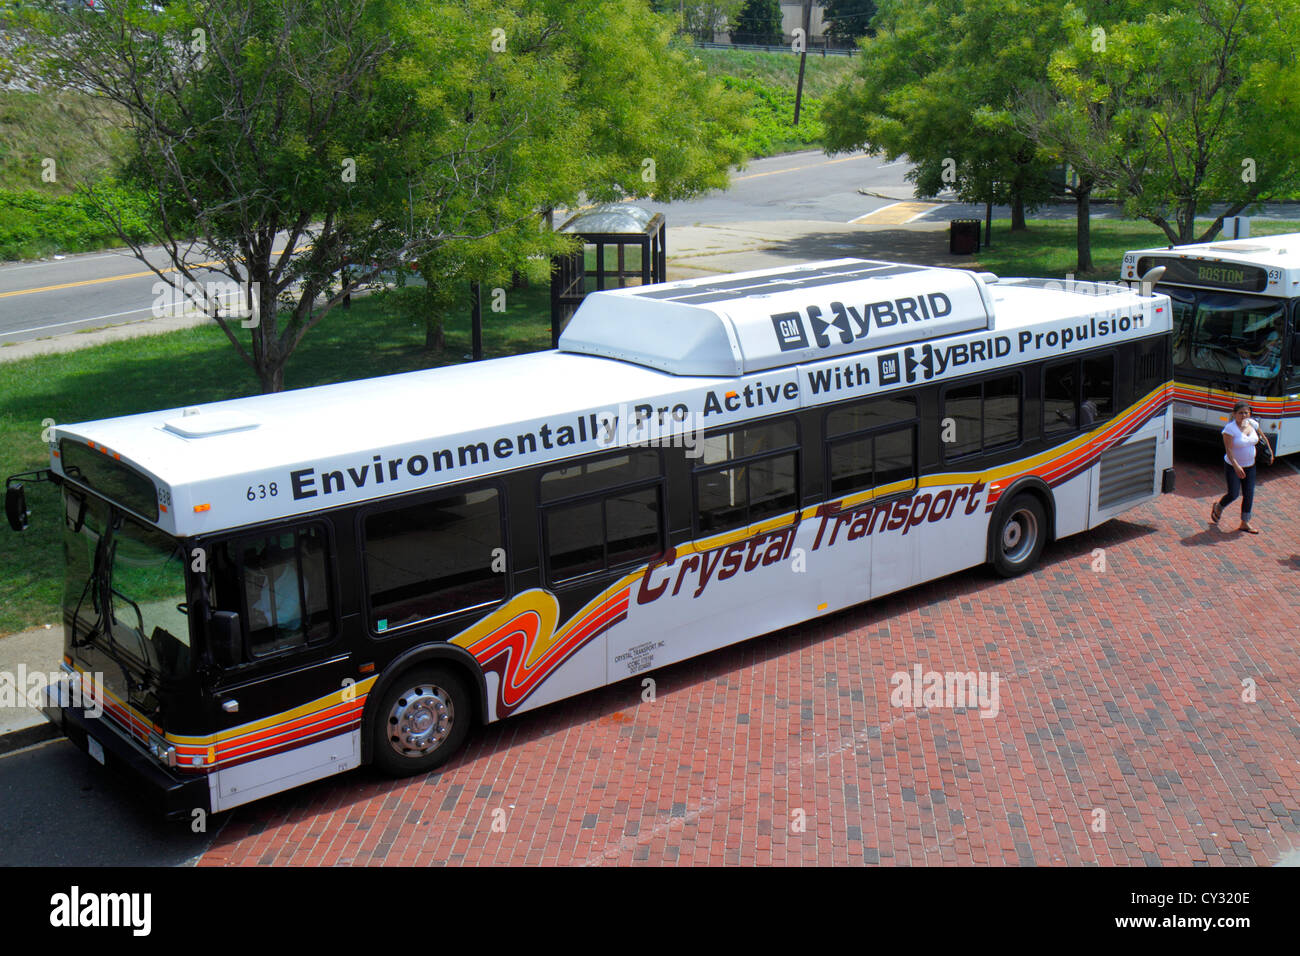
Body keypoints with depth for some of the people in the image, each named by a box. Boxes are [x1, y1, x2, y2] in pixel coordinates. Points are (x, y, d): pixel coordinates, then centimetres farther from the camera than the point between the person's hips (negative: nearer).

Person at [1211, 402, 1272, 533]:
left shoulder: (1252, 423, -1)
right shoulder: (1230, 428, -20)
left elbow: (1262, 437, 18)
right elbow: (1228, 450, -25)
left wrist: (1269, 451, 20)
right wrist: (1236, 466, -34)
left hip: (1250, 466, 6)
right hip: (1232, 466, -6)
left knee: (1249, 495, 3)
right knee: (1233, 494, -8)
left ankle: (1245, 524, 13)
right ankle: (1218, 508, 24)